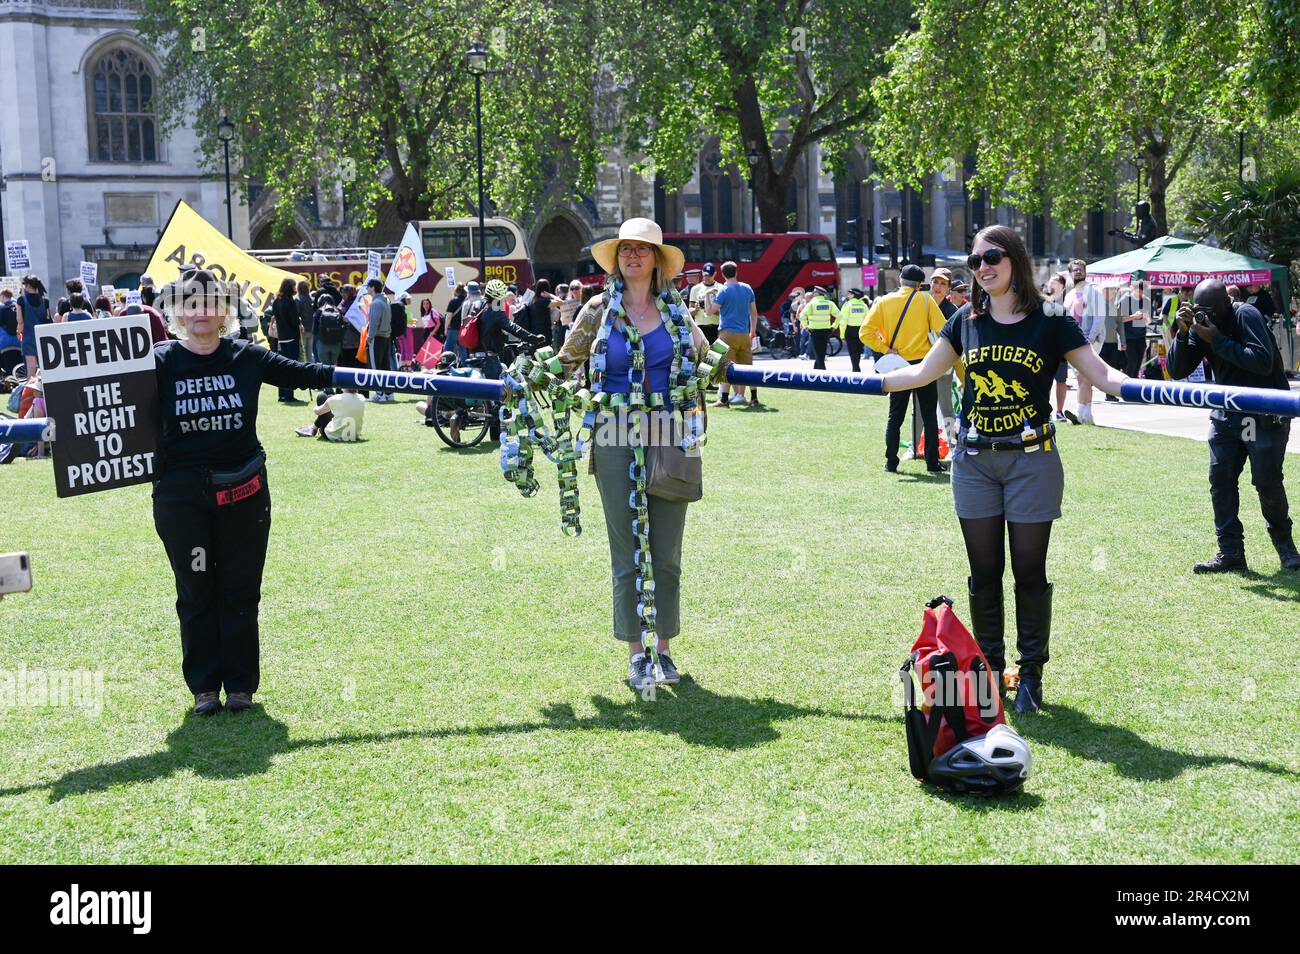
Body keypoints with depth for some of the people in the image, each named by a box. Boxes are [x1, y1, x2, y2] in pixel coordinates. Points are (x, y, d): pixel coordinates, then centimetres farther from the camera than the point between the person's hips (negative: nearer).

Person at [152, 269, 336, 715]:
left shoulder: (247, 358, 1)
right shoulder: (159, 363, -2)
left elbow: (305, 374, 0)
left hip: (243, 491, 1)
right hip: (181, 495, -1)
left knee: (240, 591, 7)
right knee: (195, 592, 7)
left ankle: (241, 685, 19)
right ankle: (204, 686, 18)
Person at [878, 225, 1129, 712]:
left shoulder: (1050, 321, -4)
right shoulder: (966, 321, 6)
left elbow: (1099, 372, -8)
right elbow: (923, 372, 14)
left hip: (1031, 459, -3)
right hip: (974, 461, 3)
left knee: (1029, 571, 2)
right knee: (984, 572, 8)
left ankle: (1031, 673, 14)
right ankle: (989, 668, 20)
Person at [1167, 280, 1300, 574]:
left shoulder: (1246, 315, -18)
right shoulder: (1200, 324, 1)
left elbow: (1263, 362, -30)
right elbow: (1177, 371, -1)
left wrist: (1217, 339, -28)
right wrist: (1183, 333, -16)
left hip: (1266, 414, -6)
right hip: (1226, 414, 6)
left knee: (1267, 481, -5)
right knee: (1220, 478, -2)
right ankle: (1230, 552, 1)